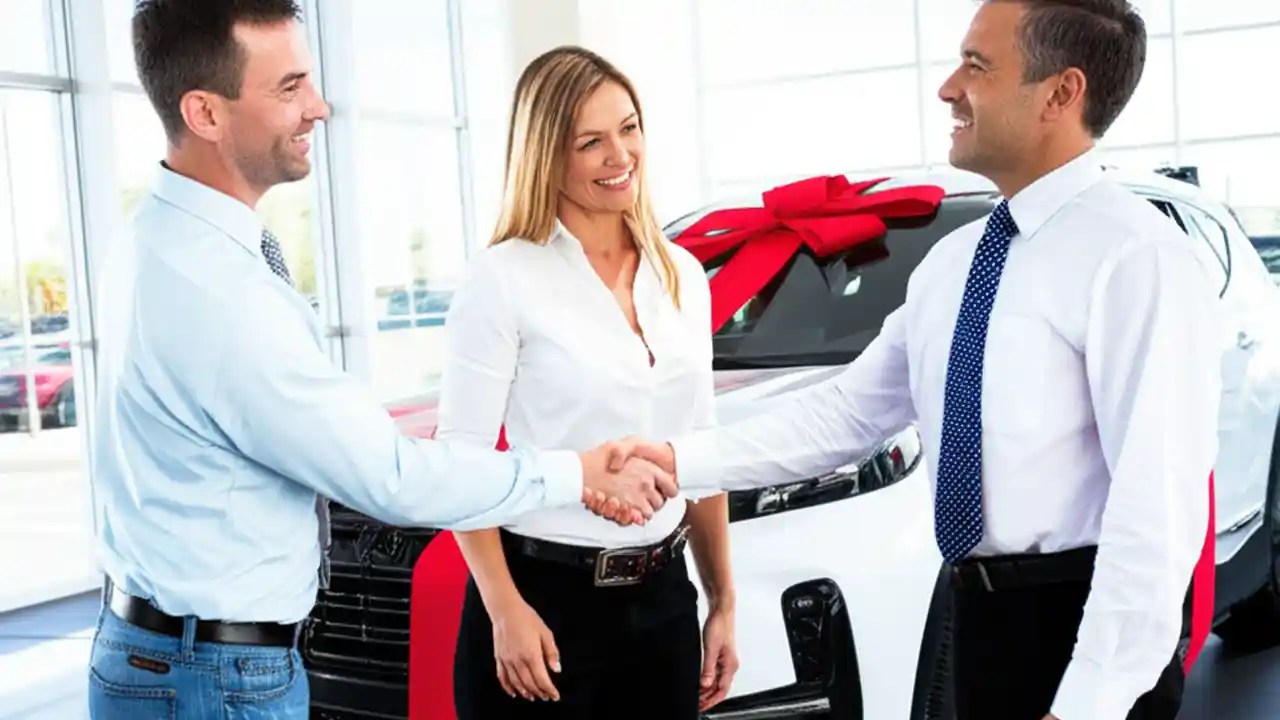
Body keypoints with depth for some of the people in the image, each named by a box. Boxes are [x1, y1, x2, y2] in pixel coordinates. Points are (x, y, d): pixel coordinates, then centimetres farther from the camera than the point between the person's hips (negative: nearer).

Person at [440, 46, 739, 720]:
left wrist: (722, 600, 11)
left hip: (662, 598, 5)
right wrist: (504, 611, -17)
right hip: (546, 596, -5)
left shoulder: (683, 276, 7)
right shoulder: (504, 278, -10)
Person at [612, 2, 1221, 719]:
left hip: (1083, 627, -7)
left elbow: (1157, 504, -22)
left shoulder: (1136, 257, -17)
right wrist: (681, 460, -1)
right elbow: (849, 412, 7)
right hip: (983, 613, 8)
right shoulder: (952, 260, 9)